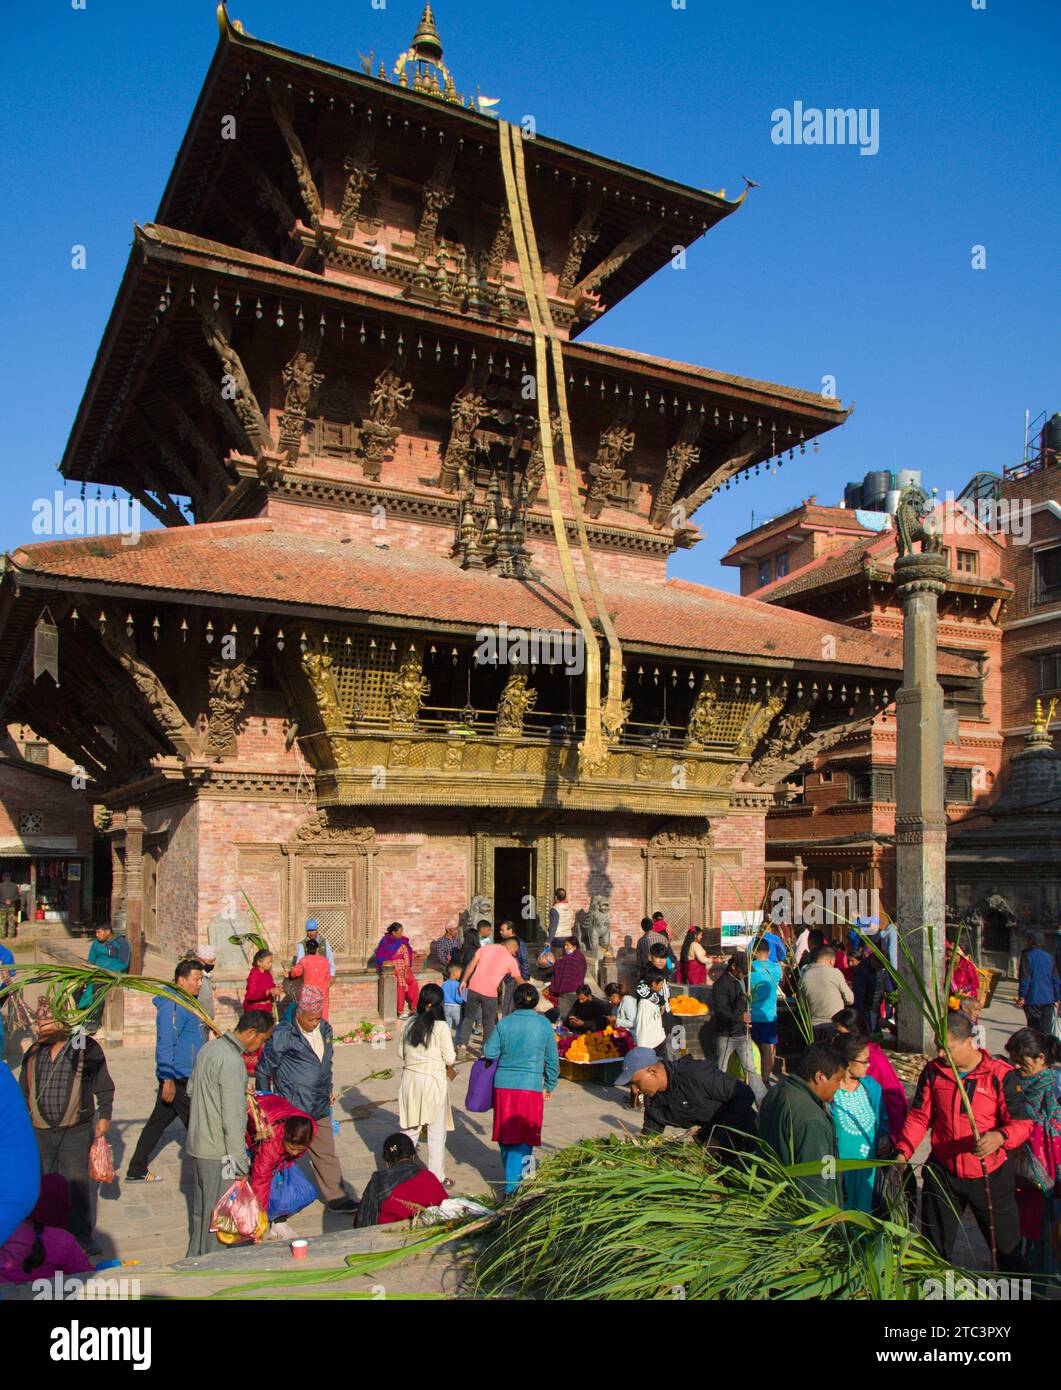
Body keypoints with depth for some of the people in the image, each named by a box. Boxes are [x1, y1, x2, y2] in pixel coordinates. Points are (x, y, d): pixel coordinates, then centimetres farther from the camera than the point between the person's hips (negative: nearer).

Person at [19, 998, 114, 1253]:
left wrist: (104, 1116, -3)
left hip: (76, 1130, -4)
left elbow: (104, 1087, 3)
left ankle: (82, 1234, 15)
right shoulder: (34, 1053, 8)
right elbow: (23, 1090, 20)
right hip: (39, 1131, 4)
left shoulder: (86, 1049, -4)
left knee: (77, 1183, 0)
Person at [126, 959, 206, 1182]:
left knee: (158, 1122, 15)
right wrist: (169, 1080, -23)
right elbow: (165, 1045, -22)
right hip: (178, 1078, -10)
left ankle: (136, 1170, 23)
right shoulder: (173, 1006, -18)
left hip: (186, 1077, 10)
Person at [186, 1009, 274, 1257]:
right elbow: (232, 1118, -24)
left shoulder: (209, 1047, 4)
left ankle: (195, 1258, 36)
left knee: (201, 1212, 23)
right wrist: (240, 1163, -16)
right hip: (219, 1152, -9)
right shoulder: (231, 1061, -24)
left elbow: (191, 1088, 19)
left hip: (198, 1144, 9)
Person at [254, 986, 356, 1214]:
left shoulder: (325, 1029, 5)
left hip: (319, 1109, 7)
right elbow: (263, 1070, -7)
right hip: (291, 1110, -6)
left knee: (326, 1154, 15)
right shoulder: (283, 1036, -16)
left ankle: (336, 1197, 25)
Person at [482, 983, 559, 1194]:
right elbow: (552, 1059, 7)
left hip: (503, 1084, 2)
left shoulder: (504, 1023, -2)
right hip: (531, 1087, -2)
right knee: (523, 1138, 6)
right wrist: (550, 1086, 20)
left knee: (505, 1135, 17)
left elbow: (489, 1053, -1)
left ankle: (511, 1176, 33)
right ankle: (513, 1185, 0)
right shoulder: (544, 1025, -1)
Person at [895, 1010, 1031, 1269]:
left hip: (989, 1176, -3)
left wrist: (1000, 1137, -36)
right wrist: (903, 1153, -9)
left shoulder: (1001, 1074, -13)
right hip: (942, 1172, 3)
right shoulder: (933, 1070, -2)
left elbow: (1023, 1122, -16)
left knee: (1007, 1247, 9)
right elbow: (919, 1117, 3)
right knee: (934, 1249, 14)